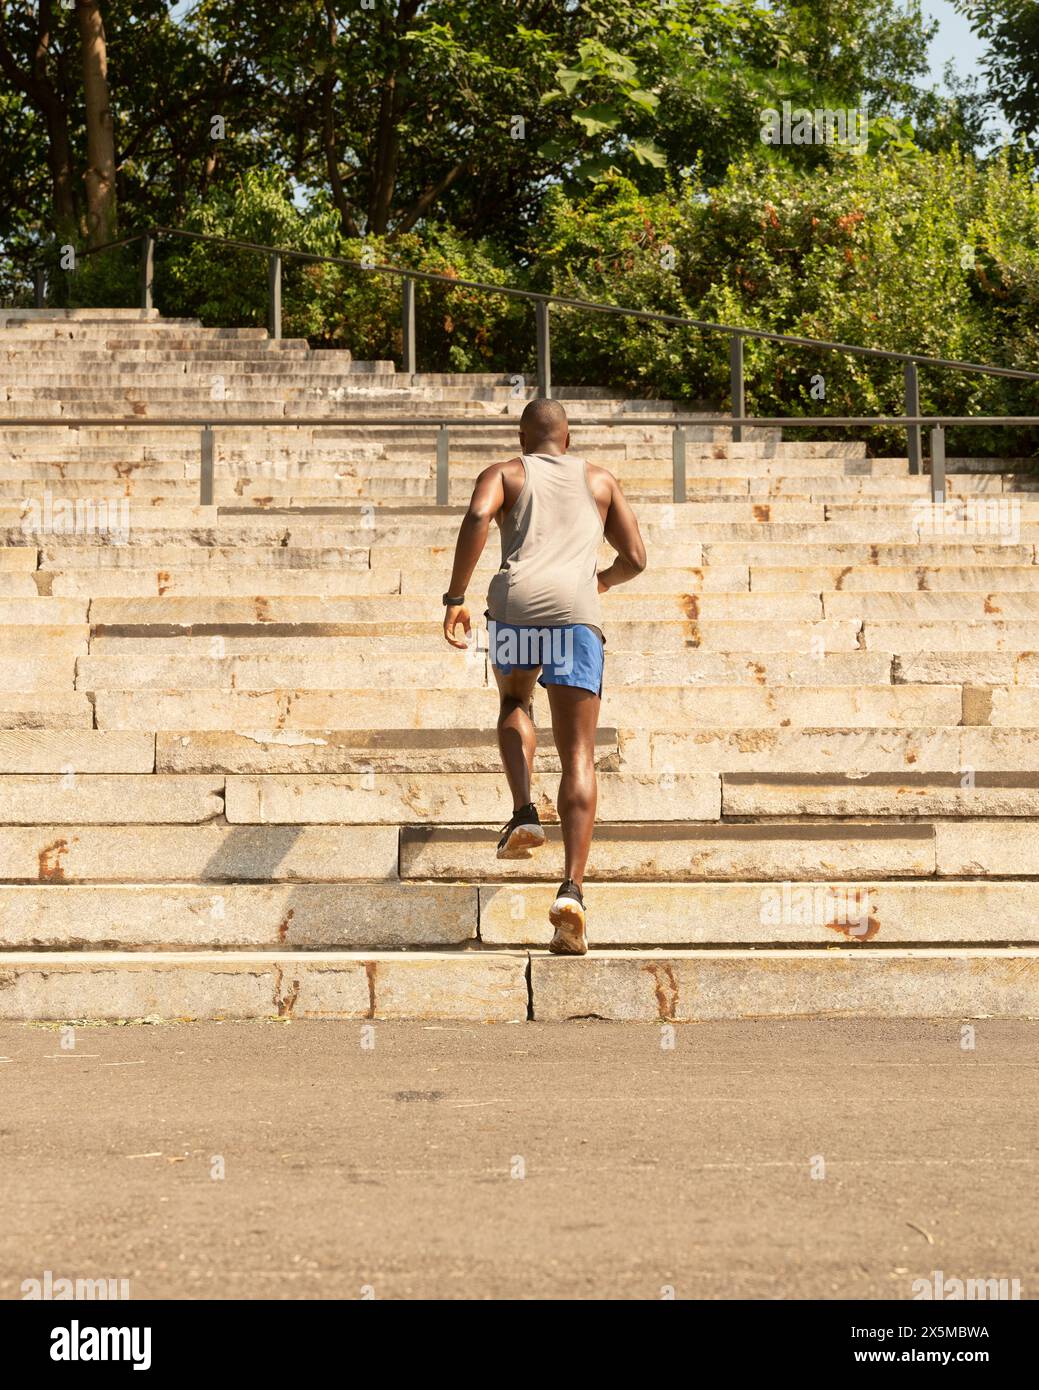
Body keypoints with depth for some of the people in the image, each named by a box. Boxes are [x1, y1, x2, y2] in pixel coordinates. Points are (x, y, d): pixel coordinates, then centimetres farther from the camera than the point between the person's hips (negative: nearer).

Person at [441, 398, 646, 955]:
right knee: (578, 757, -1)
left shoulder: (504, 474, 20)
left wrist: (455, 597, -4)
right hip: (575, 609, 0)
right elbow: (635, 558, 20)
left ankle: (524, 813, 7)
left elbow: (477, 517, -4)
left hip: (515, 602, 0)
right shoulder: (599, 480, 25)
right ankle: (572, 888, -18)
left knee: (514, 703, 31)